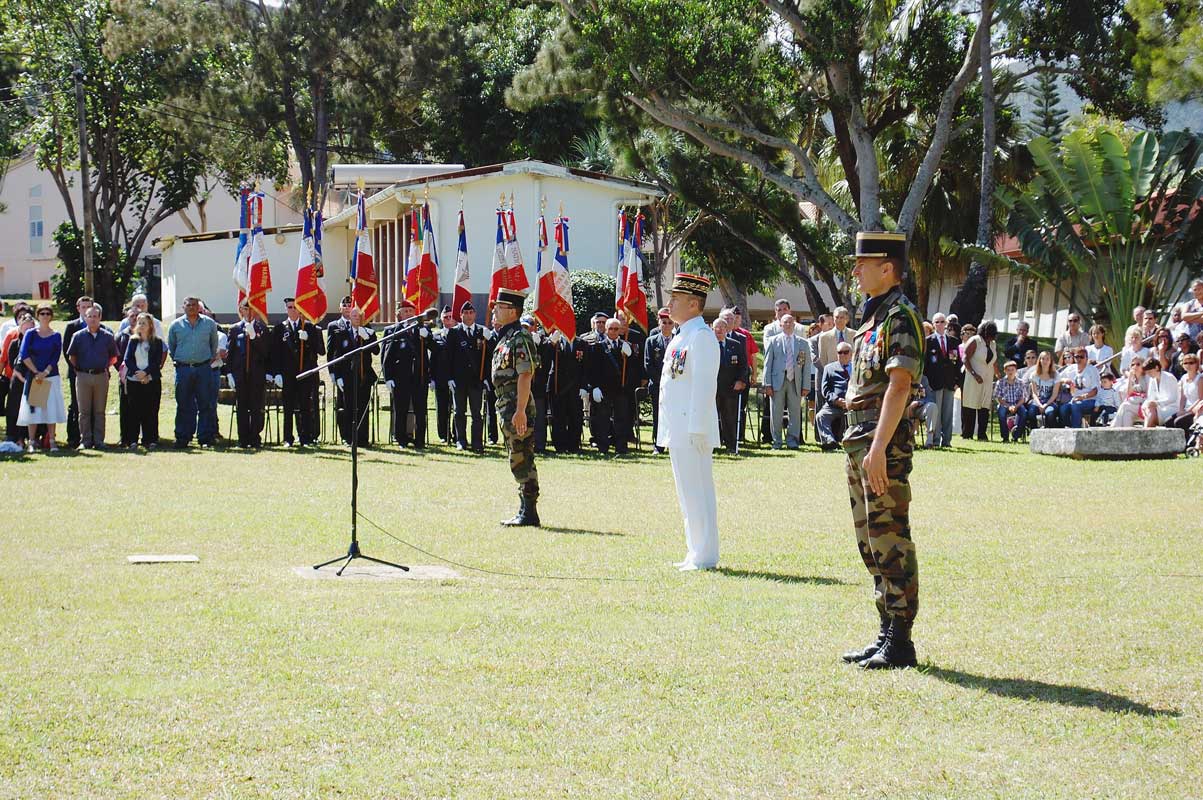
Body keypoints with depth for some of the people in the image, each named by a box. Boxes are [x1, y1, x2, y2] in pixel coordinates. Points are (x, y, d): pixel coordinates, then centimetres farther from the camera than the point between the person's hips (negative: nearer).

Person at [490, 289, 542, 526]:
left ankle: (529, 513, -5)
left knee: (521, 460, -8)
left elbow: (525, 376, -21)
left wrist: (520, 411, -25)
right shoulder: (505, 337, 18)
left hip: (517, 406, -11)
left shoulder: (520, 338, -14)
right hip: (507, 405, 11)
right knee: (518, 460, 12)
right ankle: (525, 511, 17)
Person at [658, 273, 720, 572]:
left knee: (697, 494, -6)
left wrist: (697, 429, -22)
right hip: (677, 431, 10)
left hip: (693, 430, -10)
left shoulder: (702, 337, -13)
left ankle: (705, 557, -3)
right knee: (688, 493, 13)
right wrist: (667, 431, 21)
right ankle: (695, 554, 19)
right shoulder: (680, 337, 17)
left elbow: (704, 386, -19)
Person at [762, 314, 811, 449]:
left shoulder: (803, 343, 11)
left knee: (795, 413, 0)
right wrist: (768, 384, -4)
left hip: (795, 382, 1)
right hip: (777, 381, -1)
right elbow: (767, 364, 5)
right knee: (776, 414, 0)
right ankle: (776, 442, 8)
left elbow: (807, 366, 9)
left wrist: (806, 386, 1)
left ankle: (792, 441, 8)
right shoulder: (773, 341, 8)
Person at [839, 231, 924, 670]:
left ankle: (900, 643, -3)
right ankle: (887, 632, 20)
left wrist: (878, 449, -25)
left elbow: (899, 386, -20)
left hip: (885, 445, -10)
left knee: (891, 542, -7)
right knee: (870, 543, 13)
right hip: (860, 443, 10)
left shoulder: (900, 316, -12)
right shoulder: (873, 315, 18)